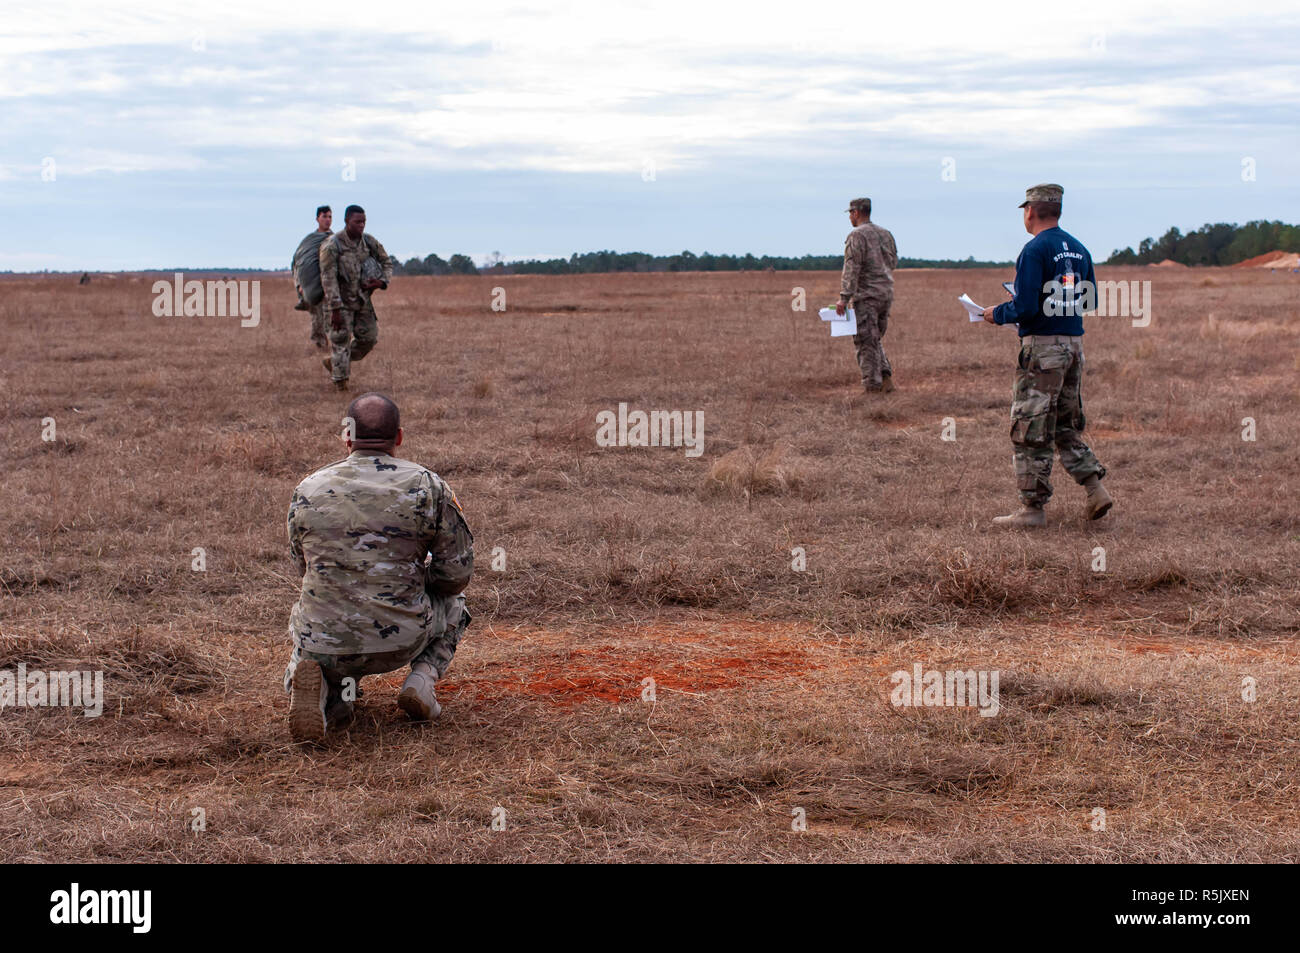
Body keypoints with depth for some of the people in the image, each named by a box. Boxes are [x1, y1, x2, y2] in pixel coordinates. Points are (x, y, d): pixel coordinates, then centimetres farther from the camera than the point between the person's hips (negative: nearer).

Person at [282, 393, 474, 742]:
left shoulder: (307, 491, 1)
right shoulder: (428, 487, -5)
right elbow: (457, 573, -1)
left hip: (324, 642, 0)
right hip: (401, 641, 0)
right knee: (452, 602, 32)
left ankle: (324, 689, -2)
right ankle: (422, 678, 5)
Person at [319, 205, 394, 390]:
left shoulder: (370, 242, -3)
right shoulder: (331, 246, -18)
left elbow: (387, 262, 11)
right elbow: (328, 279, -20)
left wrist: (382, 282, -10)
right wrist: (335, 310, -24)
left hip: (362, 299, 5)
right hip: (341, 301, -5)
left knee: (369, 337, 5)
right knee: (341, 340, -4)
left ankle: (333, 362, 24)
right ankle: (340, 381, 7)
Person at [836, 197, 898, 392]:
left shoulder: (857, 236, -10)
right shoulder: (885, 234, 13)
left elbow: (851, 269, -17)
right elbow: (893, 262, 19)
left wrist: (844, 297, -19)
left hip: (866, 295, -7)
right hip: (886, 293, 7)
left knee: (866, 341, -2)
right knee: (875, 339, 17)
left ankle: (872, 383, -4)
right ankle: (885, 375, 4)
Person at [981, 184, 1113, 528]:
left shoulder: (1035, 249, -14)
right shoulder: (1078, 249, 10)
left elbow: (1026, 307, -19)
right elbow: (1089, 298, 18)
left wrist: (997, 314, -1)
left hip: (1042, 347, -8)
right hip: (1075, 344, 8)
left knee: (1031, 429, 0)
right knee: (1066, 426, 18)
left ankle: (1033, 508, 4)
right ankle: (1096, 489, 7)